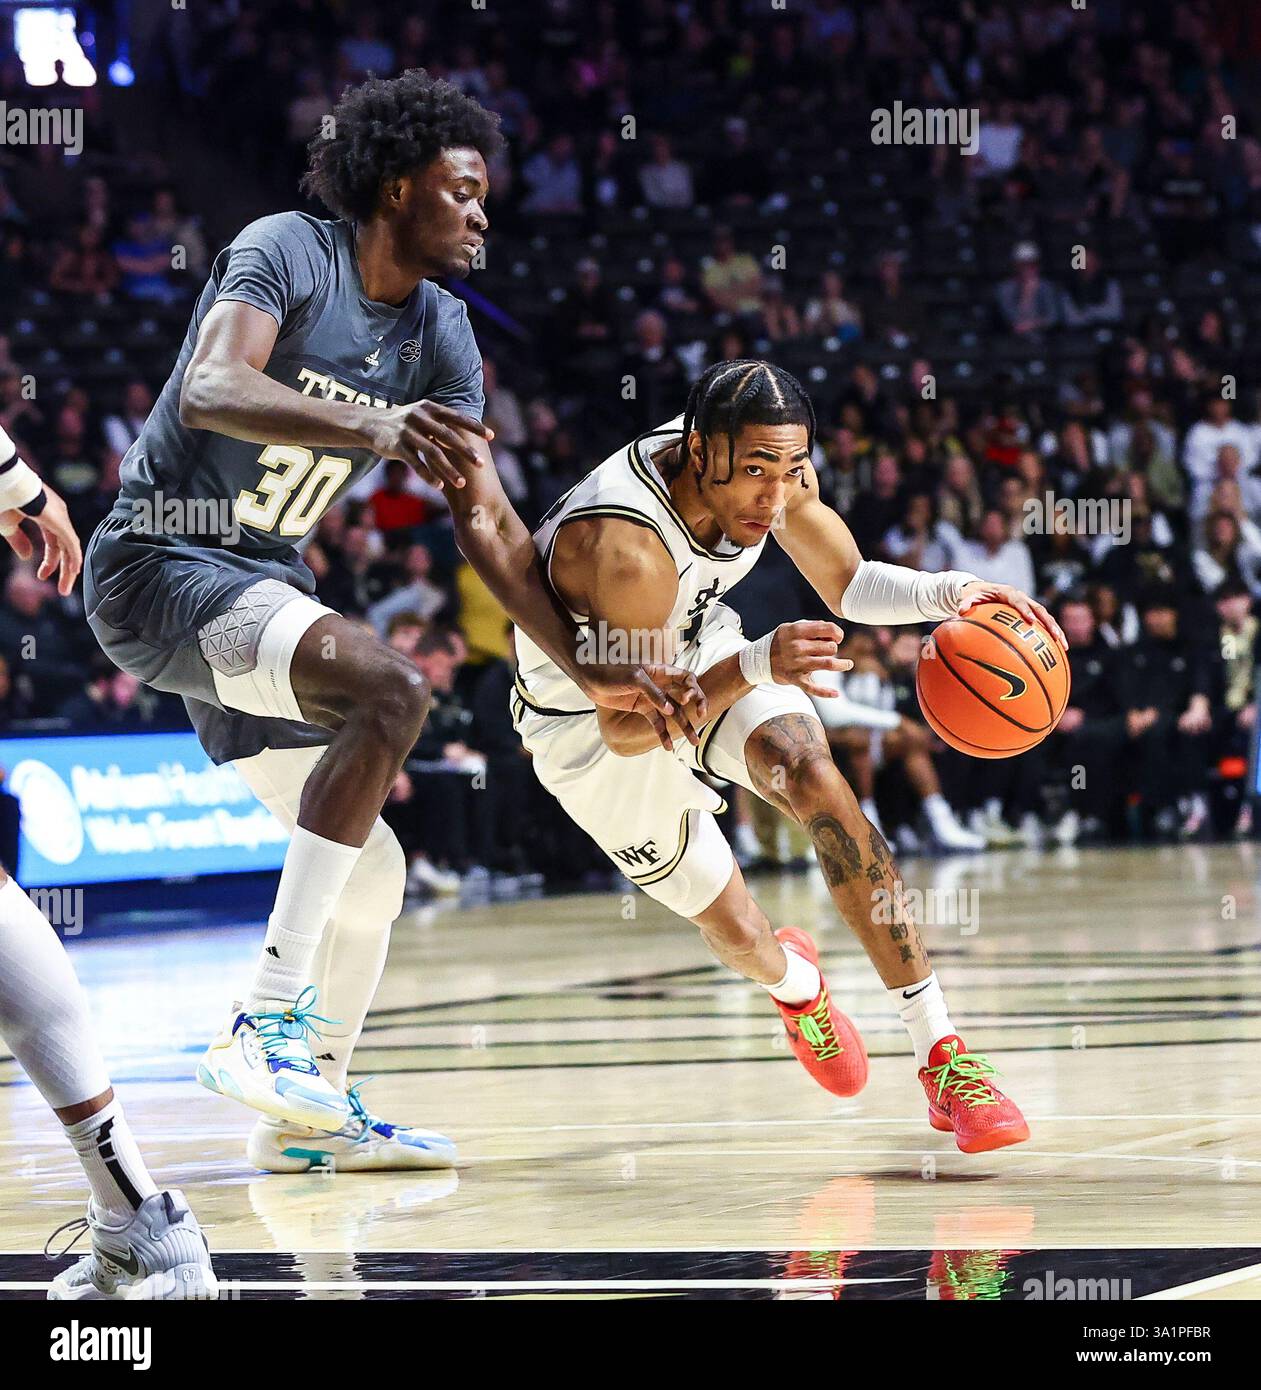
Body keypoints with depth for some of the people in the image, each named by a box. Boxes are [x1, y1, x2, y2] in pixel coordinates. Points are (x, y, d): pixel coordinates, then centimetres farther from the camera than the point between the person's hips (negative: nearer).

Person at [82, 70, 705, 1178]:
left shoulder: (441, 338, 5)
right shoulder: (288, 252, -15)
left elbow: (488, 524, 5)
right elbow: (209, 390, -33)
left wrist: (593, 671, -4)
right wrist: (372, 428, -47)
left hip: (262, 581, 9)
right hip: (159, 560, -9)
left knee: (372, 871, 9)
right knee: (390, 690, -31)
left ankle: (309, 1115, 27)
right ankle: (264, 1028, -31)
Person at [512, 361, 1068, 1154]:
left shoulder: (773, 469, -20)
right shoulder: (628, 548, -40)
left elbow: (847, 582, -4)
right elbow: (626, 728, -39)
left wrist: (946, 594, -24)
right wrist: (755, 667, -53)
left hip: (700, 650, 4)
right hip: (589, 720, -4)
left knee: (813, 776, -26)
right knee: (738, 933, 3)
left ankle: (942, 1057, -25)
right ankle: (793, 982, 45)